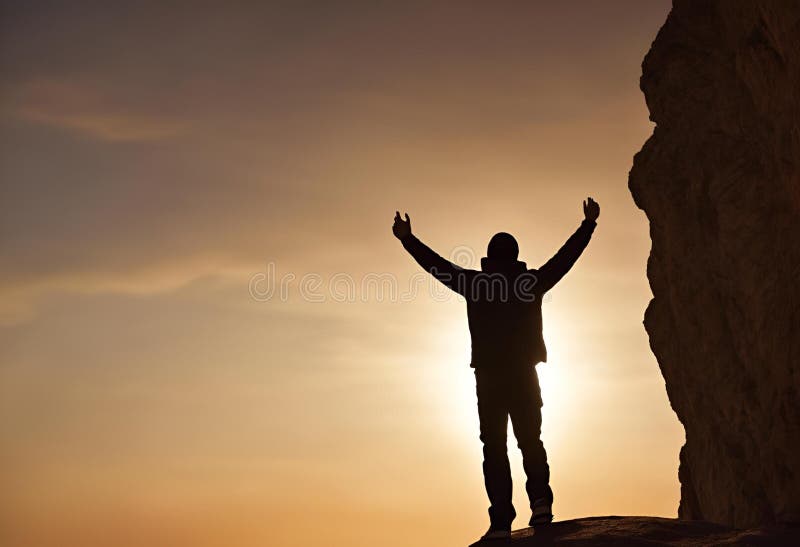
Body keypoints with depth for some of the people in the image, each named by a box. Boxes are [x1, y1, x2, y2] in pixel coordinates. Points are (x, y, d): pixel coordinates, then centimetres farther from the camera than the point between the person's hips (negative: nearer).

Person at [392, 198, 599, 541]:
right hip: (525, 375, 1)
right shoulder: (531, 282, 2)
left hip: (489, 377, -1)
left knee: (494, 447, 1)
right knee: (530, 441, 13)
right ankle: (540, 499, -10)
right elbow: (567, 255, 11)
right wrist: (588, 224, 23)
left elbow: (436, 264, 8)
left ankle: (501, 521, -7)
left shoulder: (475, 283, 0)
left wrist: (408, 240, 20)